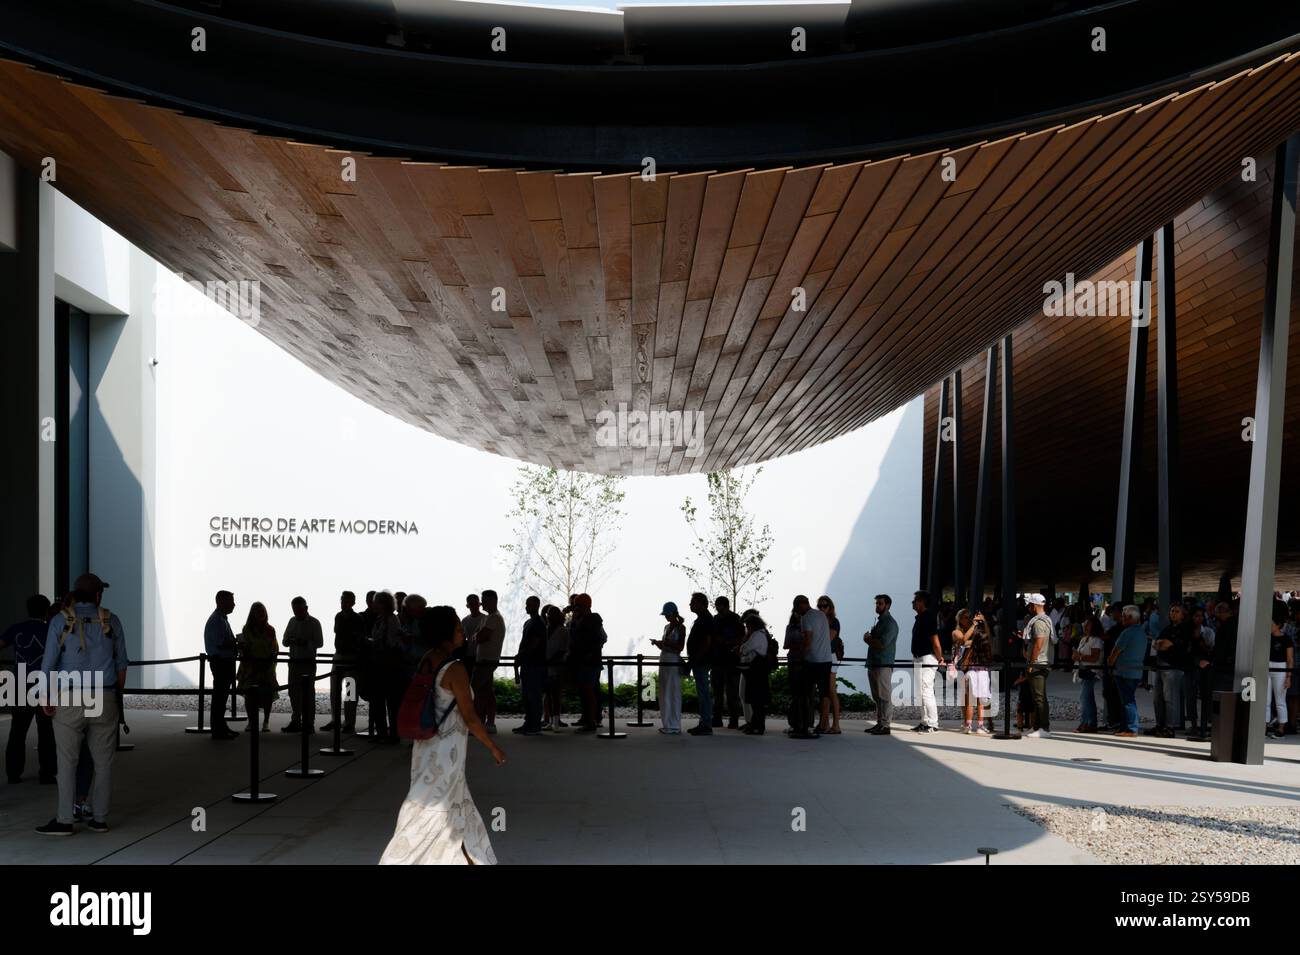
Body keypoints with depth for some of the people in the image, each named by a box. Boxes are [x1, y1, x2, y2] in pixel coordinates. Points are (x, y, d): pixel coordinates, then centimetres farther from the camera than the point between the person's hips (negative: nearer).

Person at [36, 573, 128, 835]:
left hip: (69, 701, -2)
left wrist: (46, 698, -2)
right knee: (103, 761, 8)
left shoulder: (61, 621, -3)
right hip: (104, 700, 2)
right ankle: (100, 818, 10)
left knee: (67, 762, 2)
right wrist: (118, 694, 18)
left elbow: (49, 663, -9)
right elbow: (121, 663, 7)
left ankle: (64, 821, 1)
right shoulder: (111, 621, 3)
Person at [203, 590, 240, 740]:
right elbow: (220, 644, -23)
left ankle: (221, 727, 25)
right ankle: (218, 730, -2)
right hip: (220, 662, -10)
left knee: (222, 695, 16)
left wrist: (235, 645, 7)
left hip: (225, 662, 10)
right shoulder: (216, 620, -16)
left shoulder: (223, 619, 17)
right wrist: (237, 645, -12)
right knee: (219, 696, -6)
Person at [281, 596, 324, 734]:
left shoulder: (314, 623, -4)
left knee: (308, 693, -2)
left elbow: (319, 643, -8)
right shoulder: (292, 621, 12)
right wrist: (290, 641, -11)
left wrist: (305, 643, -24)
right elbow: (285, 641, 13)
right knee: (294, 692, 8)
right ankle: (296, 722, 16)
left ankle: (309, 724, 1)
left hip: (308, 662, -5)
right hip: (294, 661, 5)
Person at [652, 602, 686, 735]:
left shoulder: (680, 627, -7)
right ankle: (667, 724, 14)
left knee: (673, 694, -7)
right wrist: (657, 643, 3)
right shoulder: (667, 627, 15)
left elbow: (680, 647, -13)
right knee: (664, 695, 9)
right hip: (664, 660, 8)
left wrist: (665, 643, -19)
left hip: (673, 662, -8)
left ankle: (674, 726, -4)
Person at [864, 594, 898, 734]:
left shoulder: (890, 623, -10)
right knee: (877, 696, 11)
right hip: (874, 664, 9)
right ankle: (879, 723, 16)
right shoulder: (879, 621, 19)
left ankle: (885, 725, -8)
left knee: (884, 696, -8)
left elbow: (882, 644, -19)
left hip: (884, 665, -9)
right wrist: (869, 638, 1)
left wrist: (868, 638, -3)